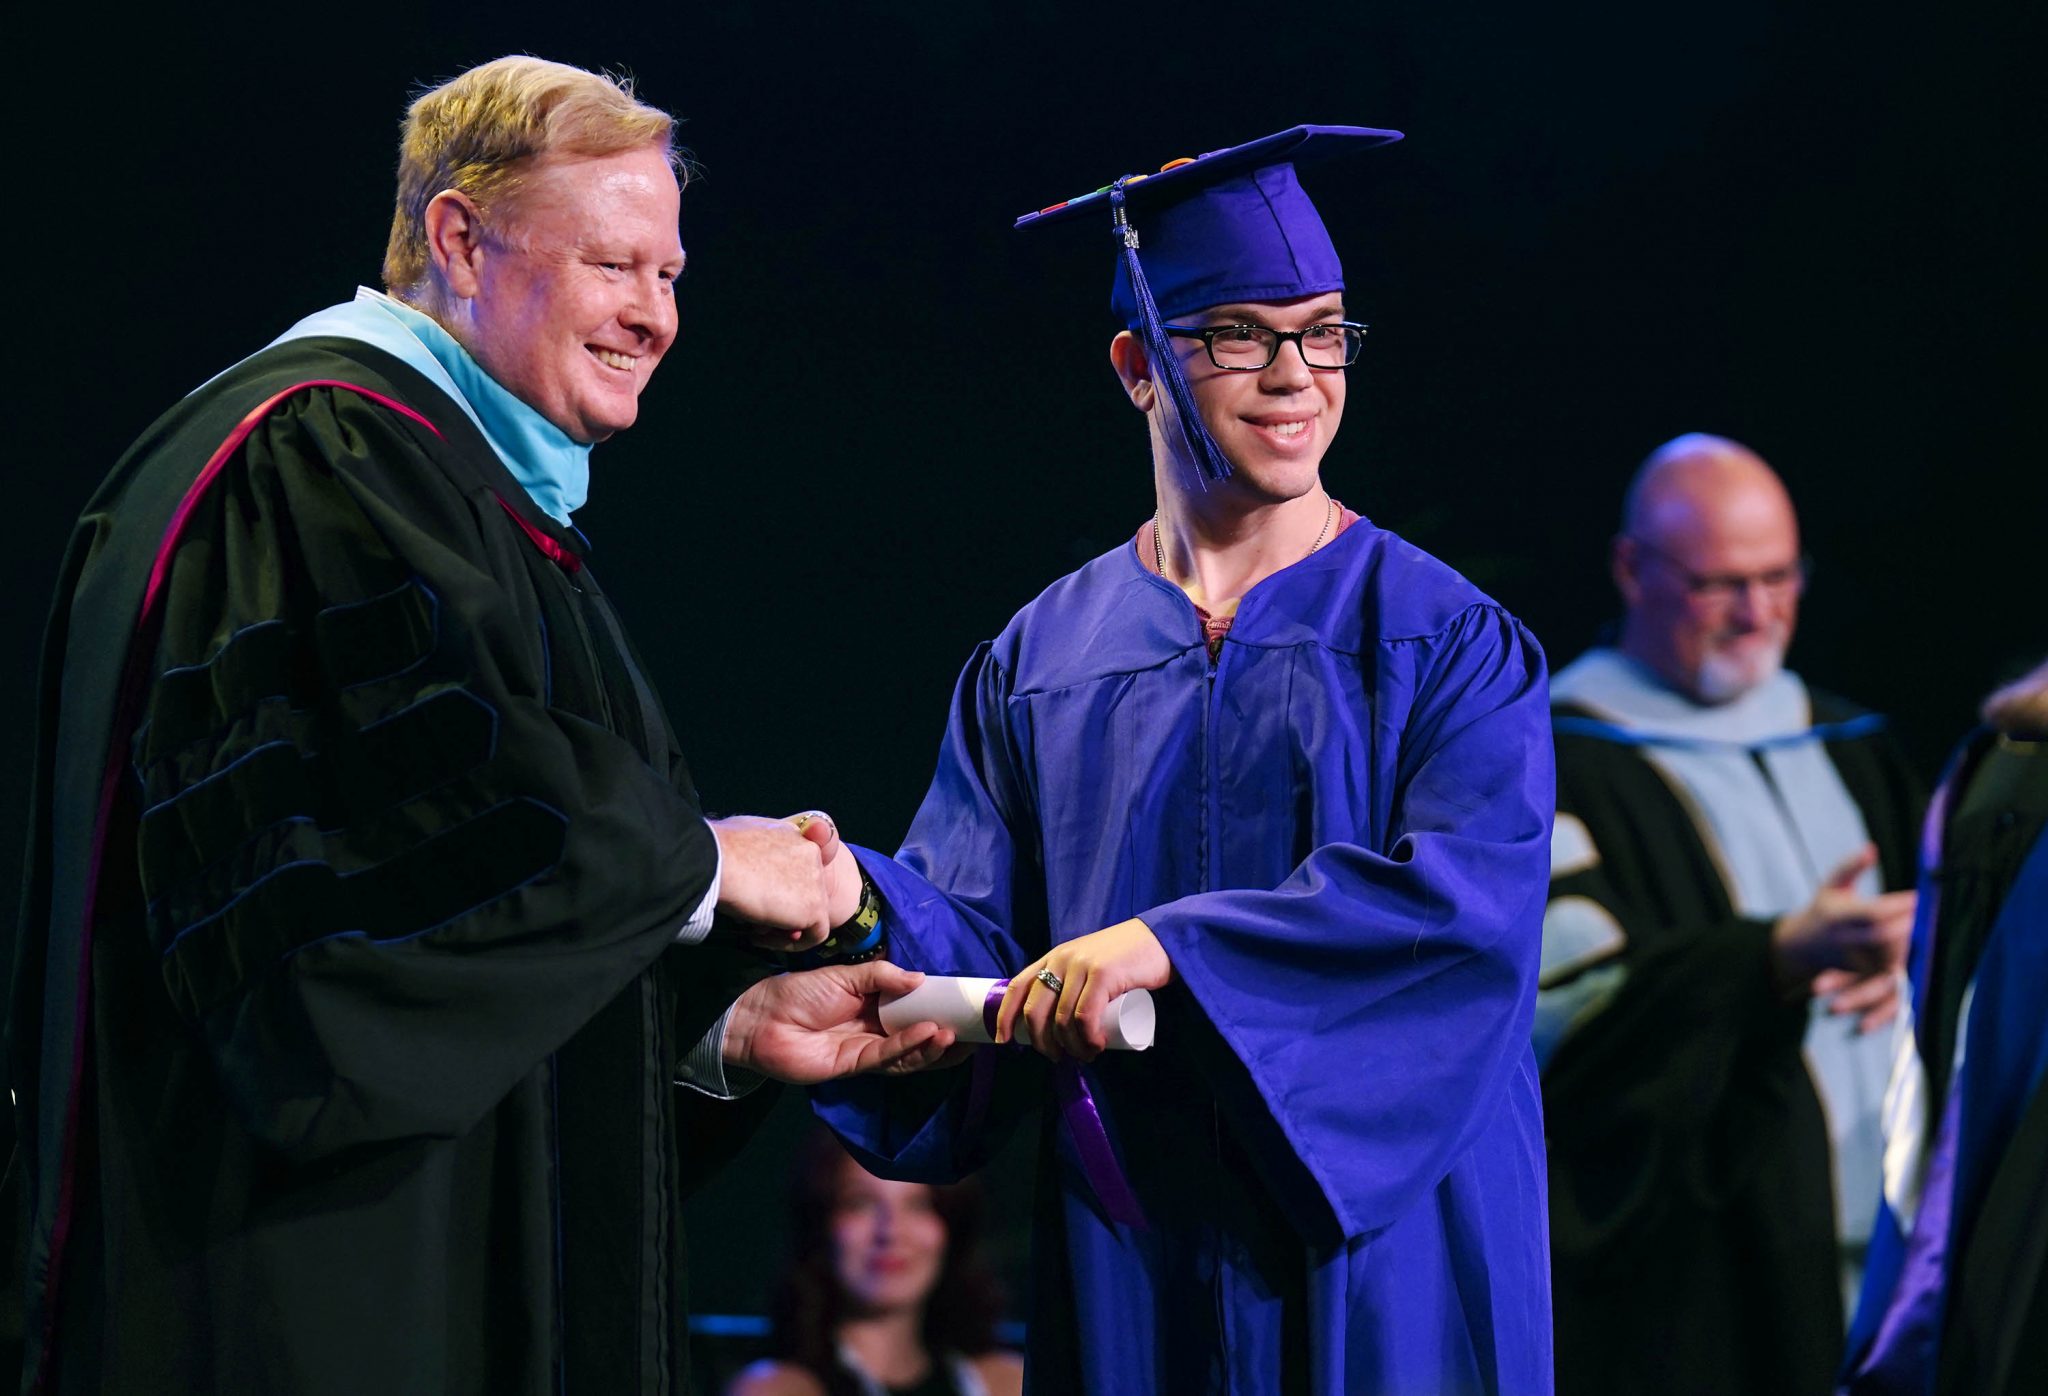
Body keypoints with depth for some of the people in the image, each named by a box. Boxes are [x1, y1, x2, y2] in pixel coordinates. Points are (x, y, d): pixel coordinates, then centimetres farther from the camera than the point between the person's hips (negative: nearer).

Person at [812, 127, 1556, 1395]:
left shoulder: (1446, 643, 0)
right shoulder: (1037, 667, 9)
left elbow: (1470, 897, -17)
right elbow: (978, 952, 2)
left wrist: (1172, 944, -25)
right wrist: (857, 899, -20)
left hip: (1378, 1253, -2)